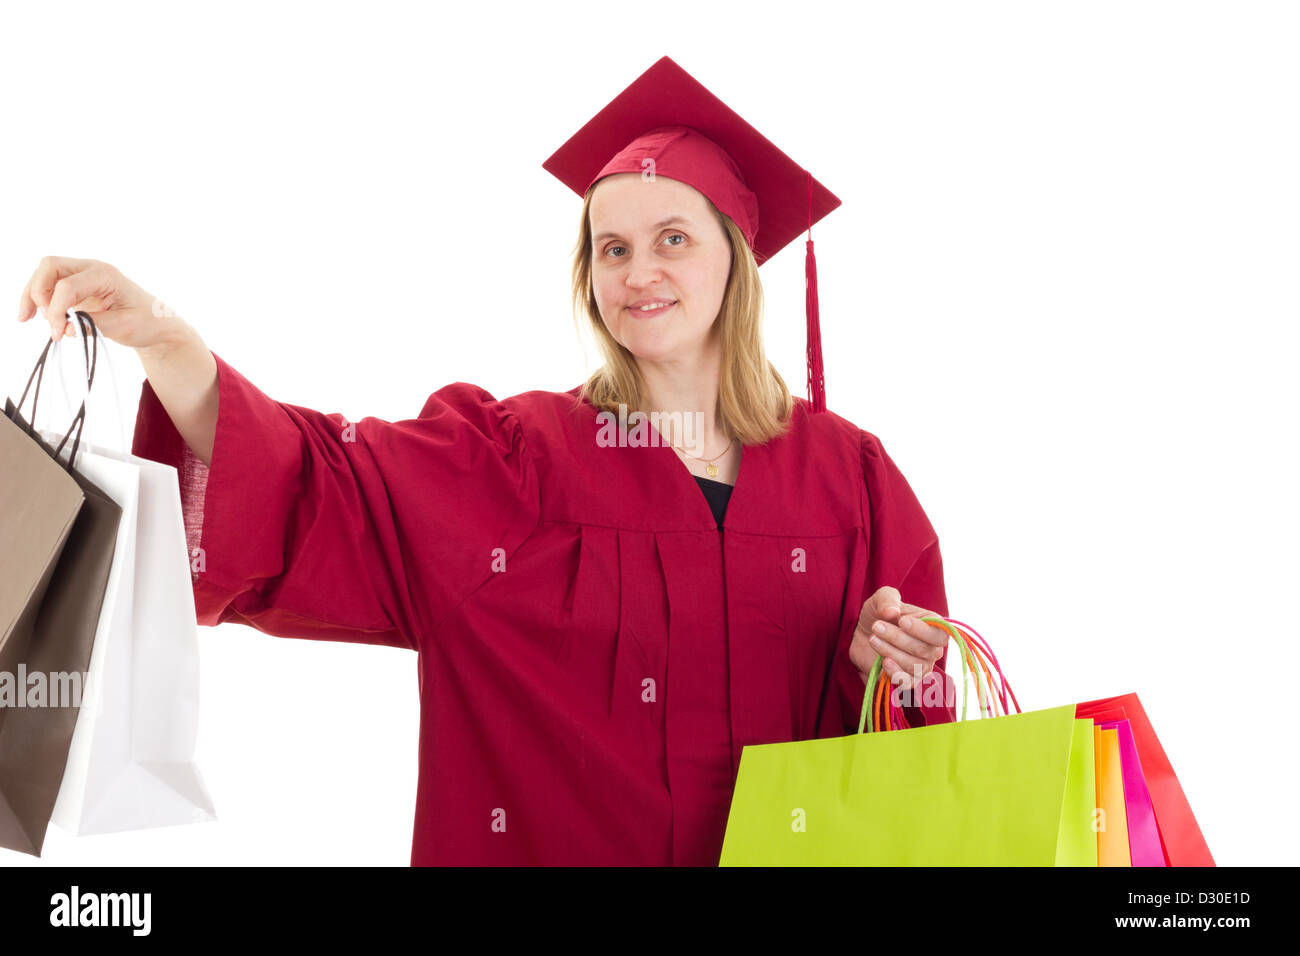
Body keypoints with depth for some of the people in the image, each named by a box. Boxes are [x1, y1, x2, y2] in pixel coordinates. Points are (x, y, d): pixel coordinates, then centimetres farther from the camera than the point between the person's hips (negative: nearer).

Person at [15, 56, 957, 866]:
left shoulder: (845, 472, -1)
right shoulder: (516, 458, -5)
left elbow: (910, 709, 4)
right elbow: (317, 490, -17)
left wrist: (878, 660, -18)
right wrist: (163, 339, -29)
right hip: (554, 843, -1)